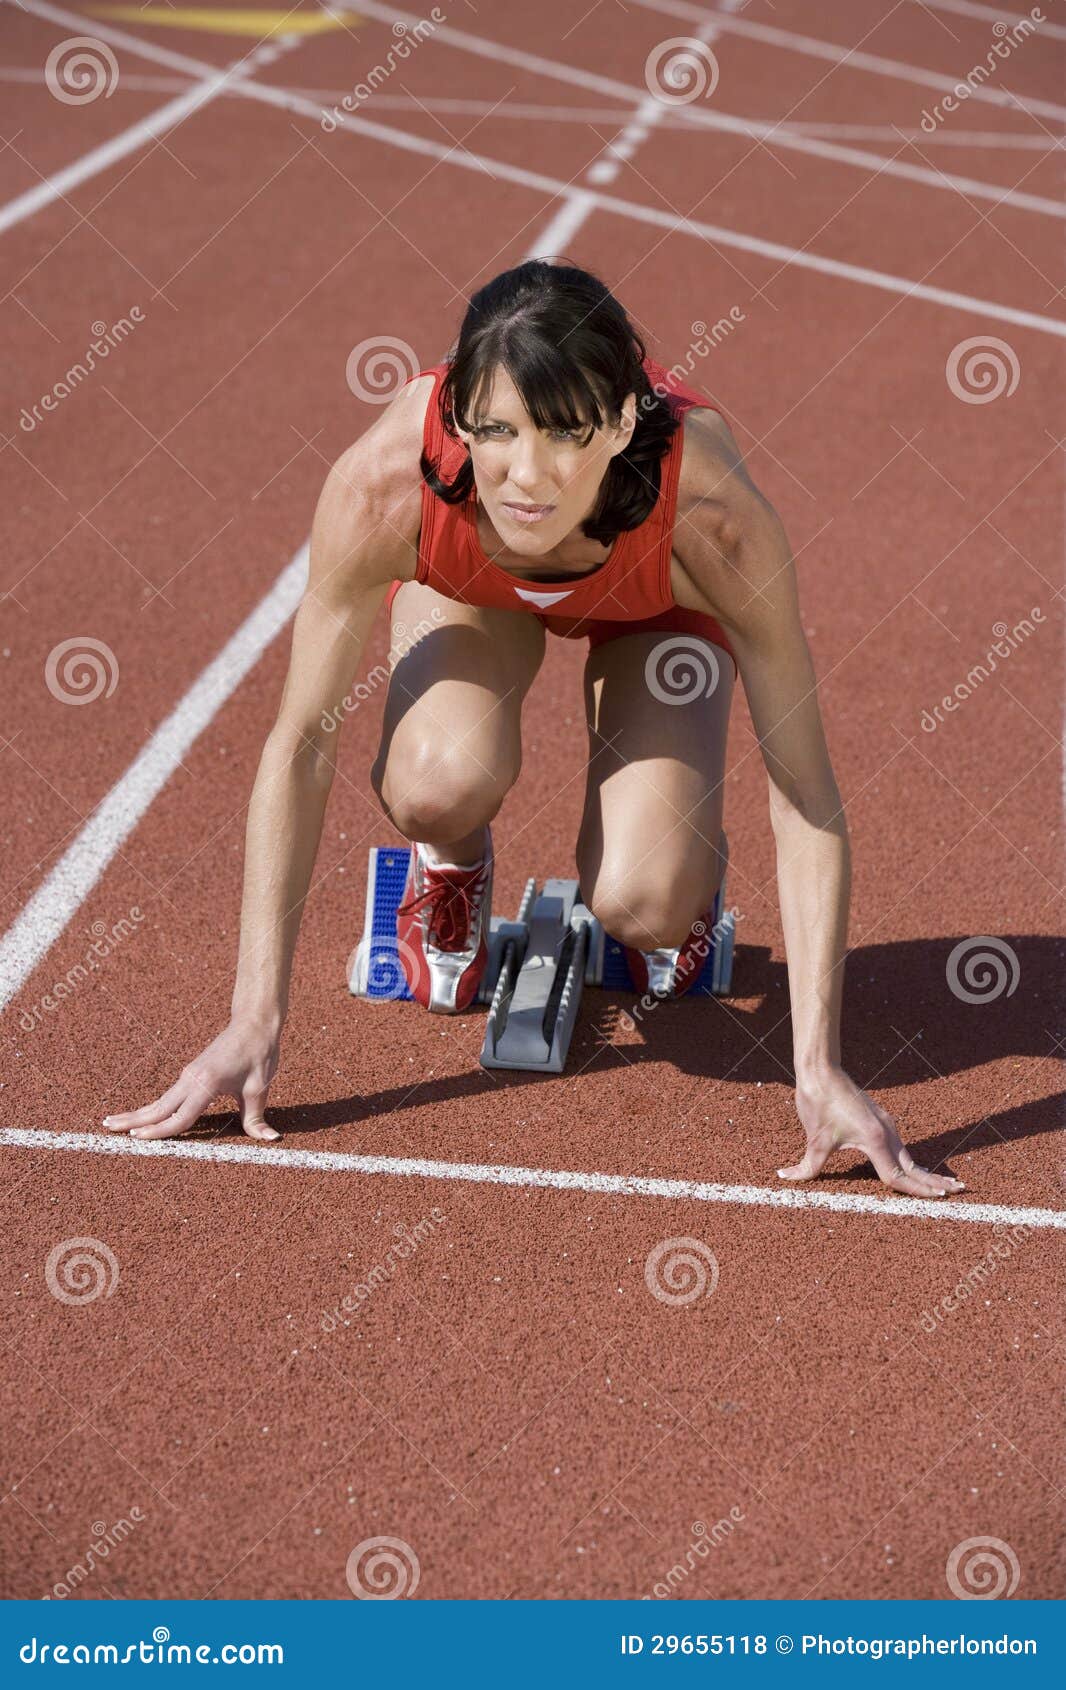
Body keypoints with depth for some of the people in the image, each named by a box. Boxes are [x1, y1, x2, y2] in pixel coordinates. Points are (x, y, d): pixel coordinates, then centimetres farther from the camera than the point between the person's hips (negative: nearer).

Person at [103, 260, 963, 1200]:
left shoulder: (712, 513, -42)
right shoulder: (386, 480, -40)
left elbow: (808, 801, -33)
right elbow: (300, 746, -28)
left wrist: (820, 1071, -37)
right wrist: (254, 1026, -28)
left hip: (652, 597, -1)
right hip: (467, 582, 1)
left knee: (638, 902, -24)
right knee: (439, 787, -32)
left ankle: (680, 877, 14)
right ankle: (449, 870, 6)